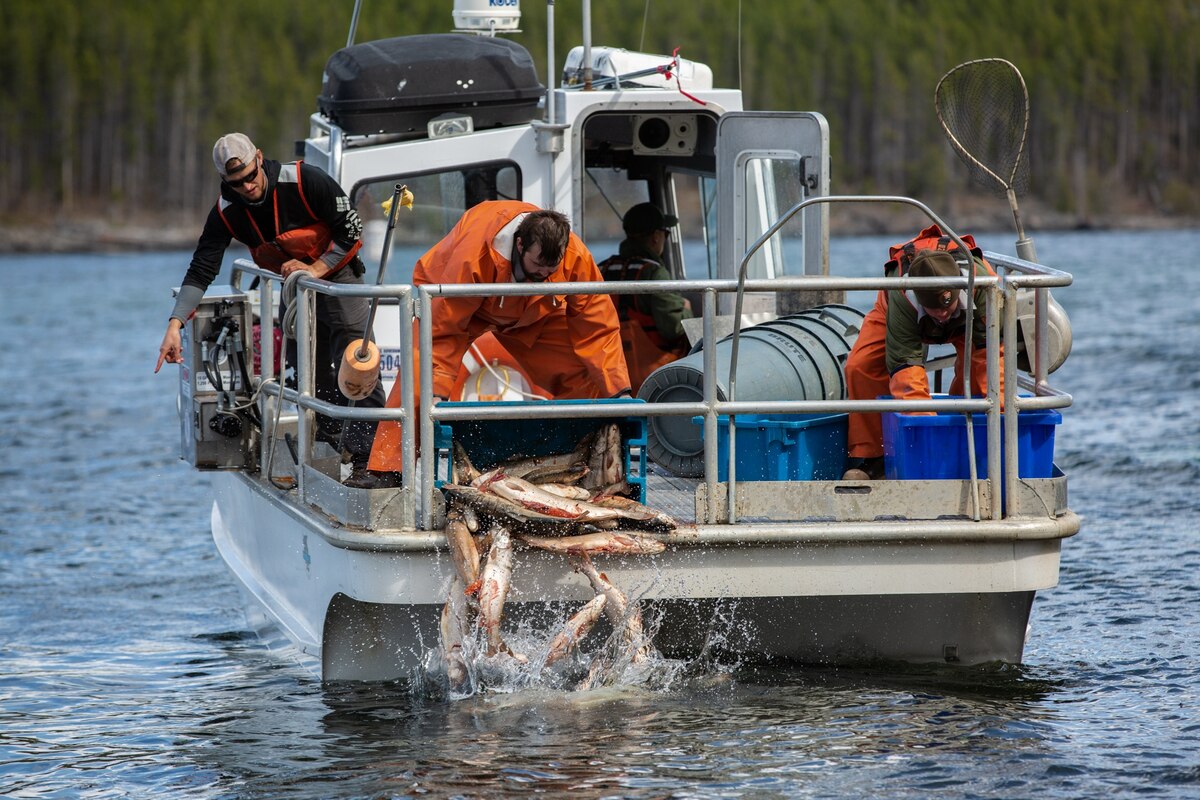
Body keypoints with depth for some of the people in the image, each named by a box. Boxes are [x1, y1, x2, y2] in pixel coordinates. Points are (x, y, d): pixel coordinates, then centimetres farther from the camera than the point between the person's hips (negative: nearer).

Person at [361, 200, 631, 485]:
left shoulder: (577, 258, -33)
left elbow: (598, 328, -23)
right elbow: (444, 331, -37)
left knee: (582, 374, -12)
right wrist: (438, 393, -42)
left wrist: (619, 391, -27)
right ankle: (387, 472, -22)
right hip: (450, 298, -3)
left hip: (533, 315, 3)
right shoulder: (473, 257, -44)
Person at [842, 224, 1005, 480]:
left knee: (977, 365, -27)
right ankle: (866, 457, -11)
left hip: (967, 317, 1)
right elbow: (905, 364, -46)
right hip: (906, 315, -1)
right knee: (861, 365, -22)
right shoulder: (902, 298, -46)